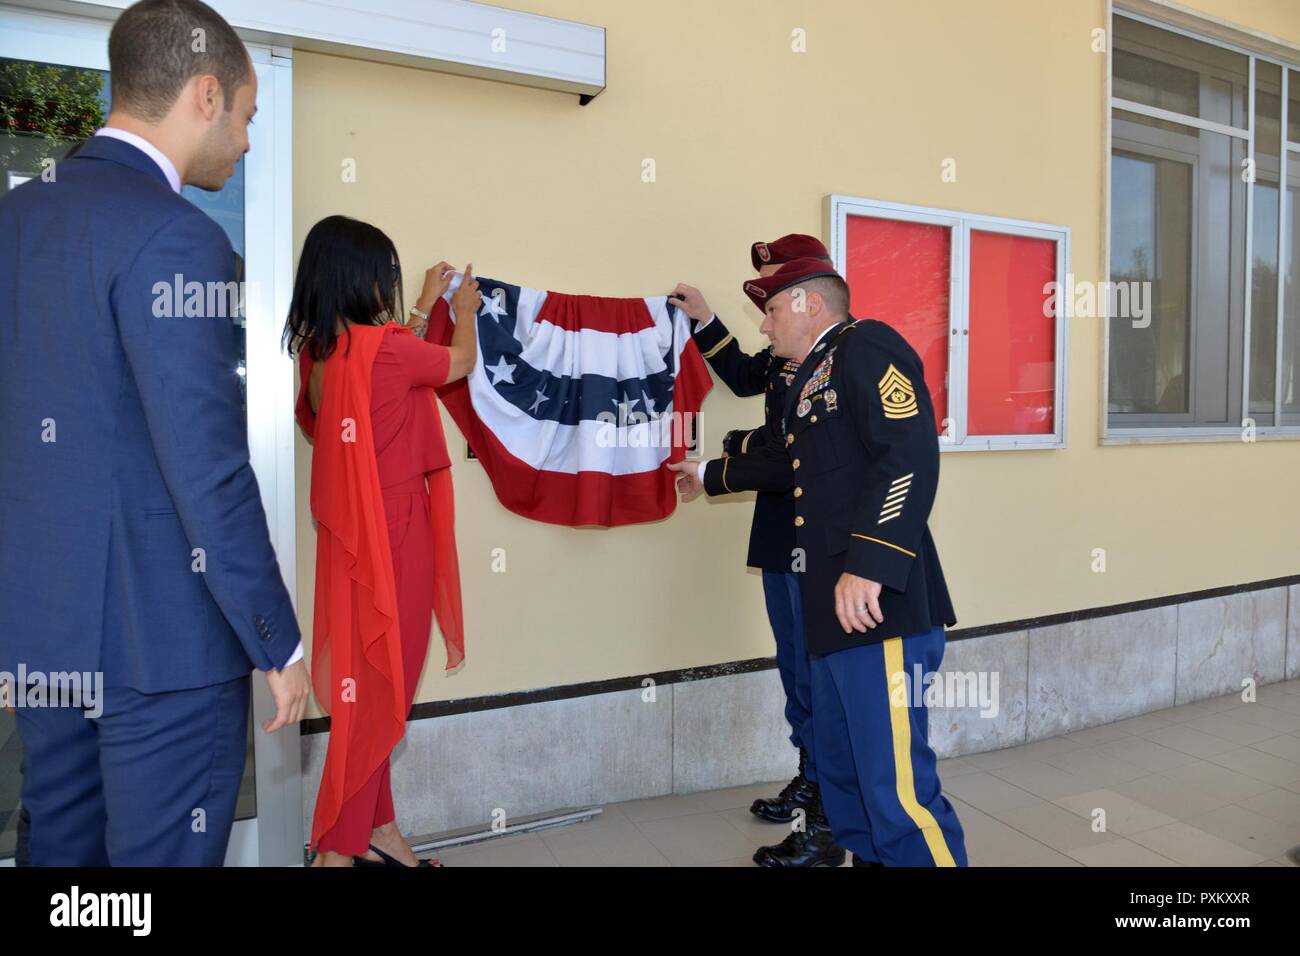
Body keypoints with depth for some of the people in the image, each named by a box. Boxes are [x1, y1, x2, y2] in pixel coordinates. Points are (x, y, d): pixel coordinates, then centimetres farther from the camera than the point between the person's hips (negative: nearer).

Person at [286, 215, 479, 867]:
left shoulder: (317, 350, 4)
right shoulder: (380, 347, -19)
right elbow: (461, 362, -1)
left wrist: (426, 306, 28)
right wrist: (464, 310, 19)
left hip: (351, 533, 9)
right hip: (394, 534, -8)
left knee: (366, 683, 16)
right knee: (380, 689, 3)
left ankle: (376, 830, 30)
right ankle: (338, 847, 14)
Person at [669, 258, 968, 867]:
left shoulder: (866, 345, -6)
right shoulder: (812, 378, 23)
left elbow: (910, 456, -20)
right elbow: (781, 461, 39)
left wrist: (868, 565, -27)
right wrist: (708, 476, 54)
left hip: (879, 608, -10)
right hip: (836, 613, 10)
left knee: (897, 789, -8)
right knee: (841, 773, 18)